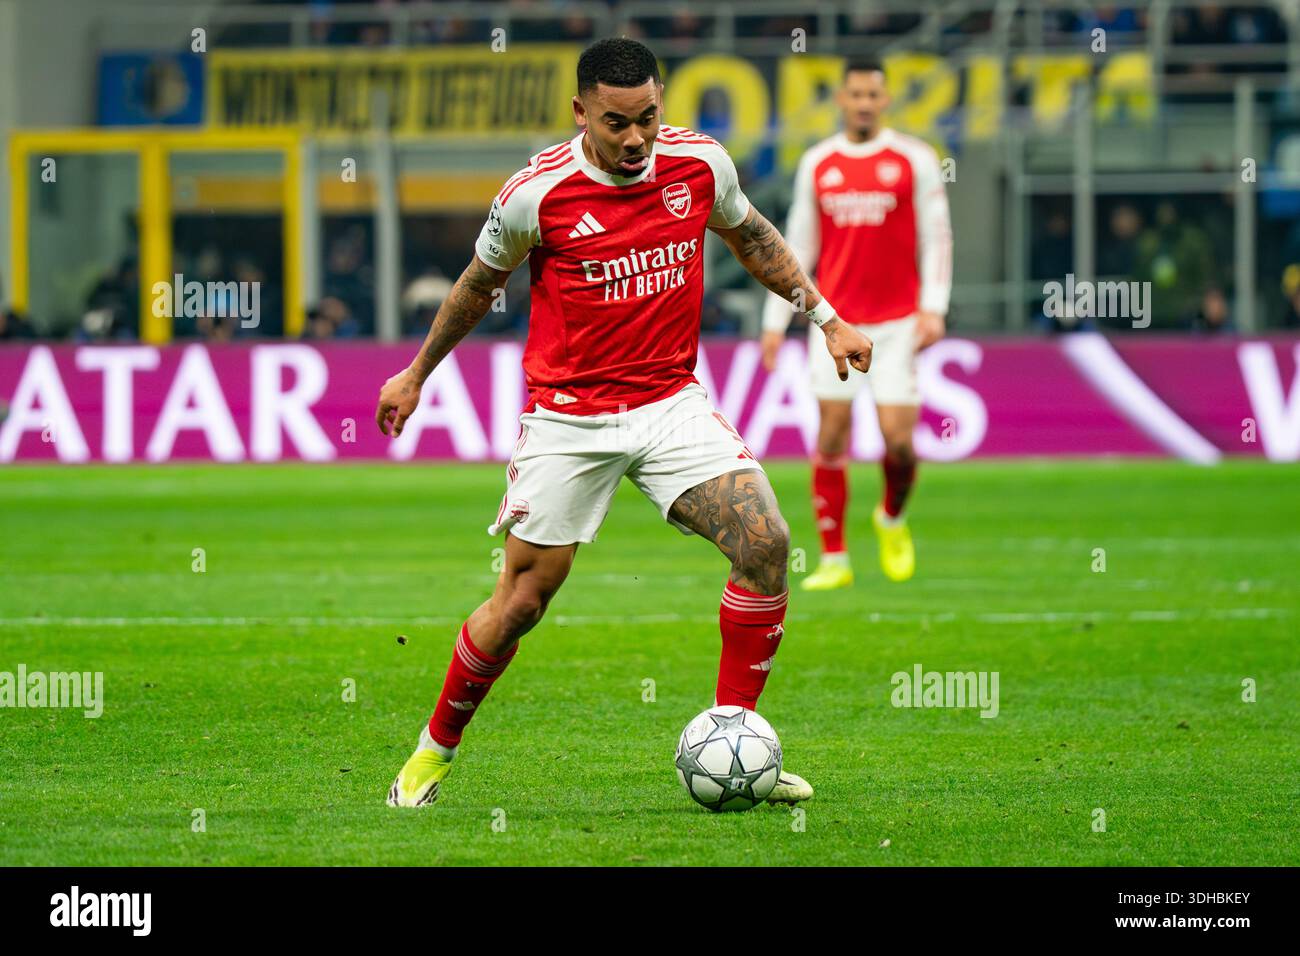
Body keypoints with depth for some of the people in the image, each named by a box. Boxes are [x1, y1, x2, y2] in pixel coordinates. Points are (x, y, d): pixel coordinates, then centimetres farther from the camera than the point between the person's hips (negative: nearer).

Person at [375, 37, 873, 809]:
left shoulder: (701, 164, -5)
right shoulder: (537, 193, -13)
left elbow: (751, 237, 18)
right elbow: (480, 284, 6)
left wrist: (826, 318, 16)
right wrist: (416, 375, 16)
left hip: (672, 403, 3)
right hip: (568, 418, -3)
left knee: (767, 544, -15)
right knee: (522, 601, -1)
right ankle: (435, 751, 22)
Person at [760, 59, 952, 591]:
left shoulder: (914, 161, 1)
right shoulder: (817, 164, 8)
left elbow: (937, 239, 1)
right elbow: (798, 246, 12)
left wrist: (933, 308, -10)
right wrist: (775, 321, 9)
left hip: (896, 323, -2)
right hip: (835, 320, 2)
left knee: (898, 441, -7)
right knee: (832, 437, -4)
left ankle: (892, 519, 24)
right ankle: (833, 559, 2)